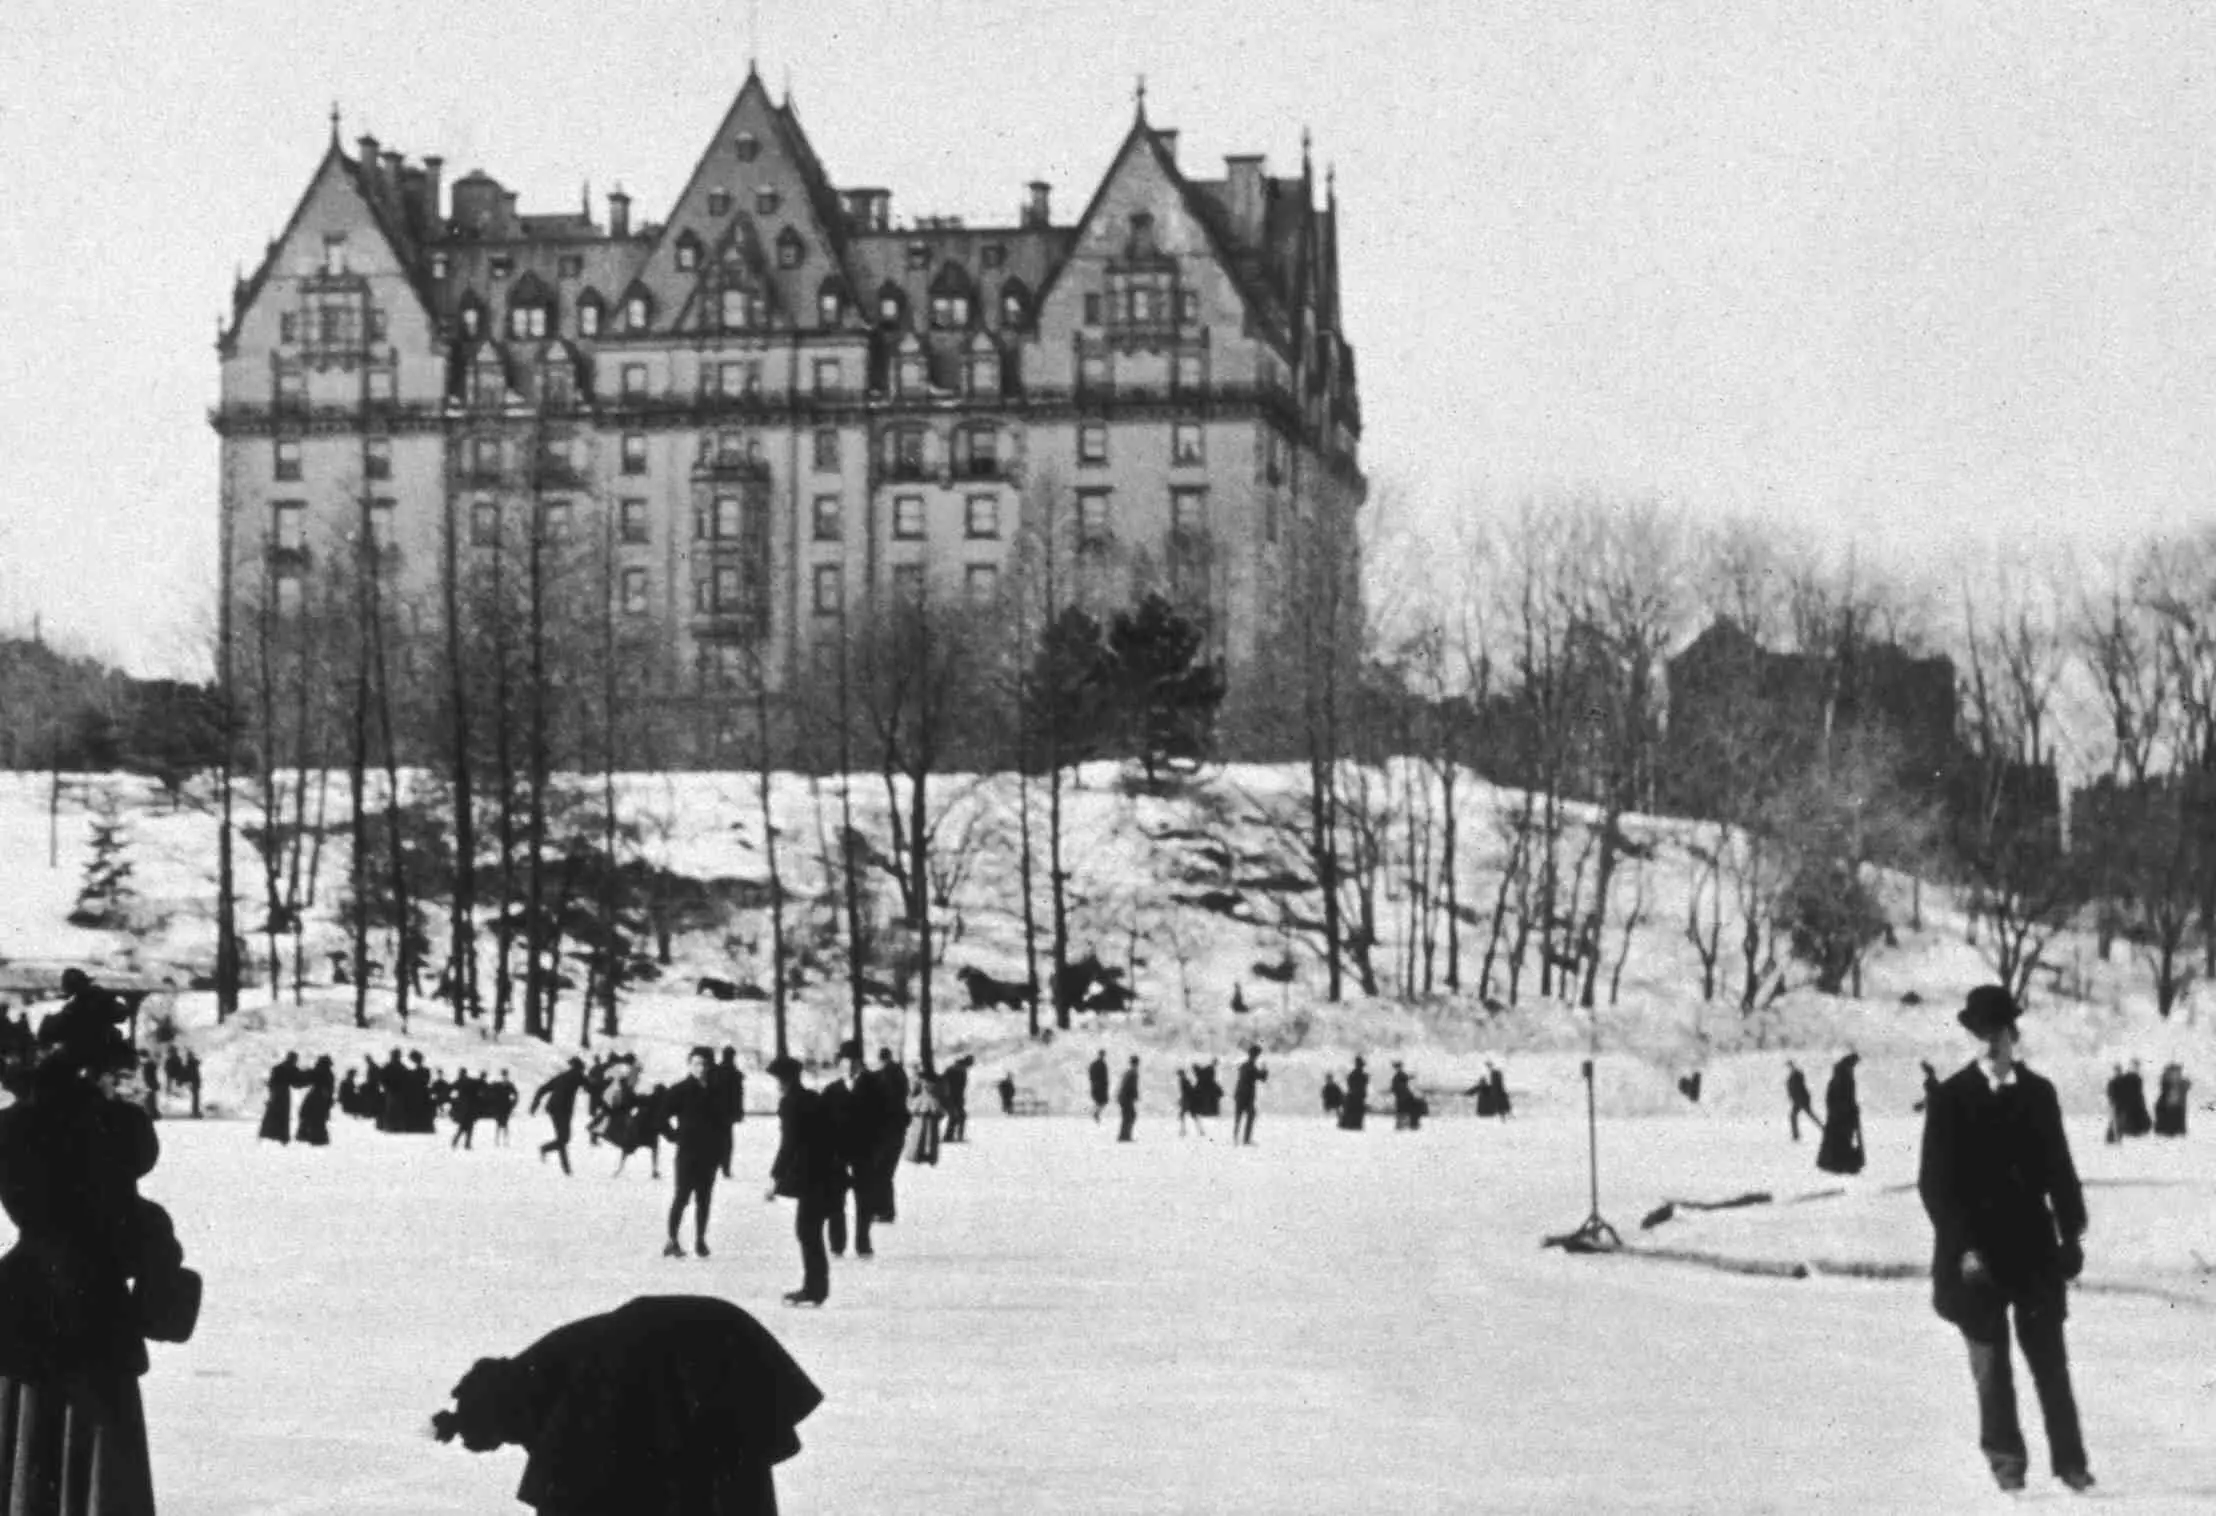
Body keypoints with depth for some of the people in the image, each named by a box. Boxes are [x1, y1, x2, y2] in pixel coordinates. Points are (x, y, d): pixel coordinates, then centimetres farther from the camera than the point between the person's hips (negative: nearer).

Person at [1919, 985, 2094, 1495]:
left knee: (2050, 1360, 4)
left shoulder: (2039, 1093, 5)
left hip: (2034, 1248, 2)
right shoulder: (1949, 1098, -3)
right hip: (1977, 1252, -2)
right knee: (1991, 1364, 3)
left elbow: (2059, 1168, 10)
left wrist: (2071, 1234, 3)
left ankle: (2069, 1458, 9)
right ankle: (2006, 1459, 12)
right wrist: (1962, 1247, -12)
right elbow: (1935, 1181, -5)